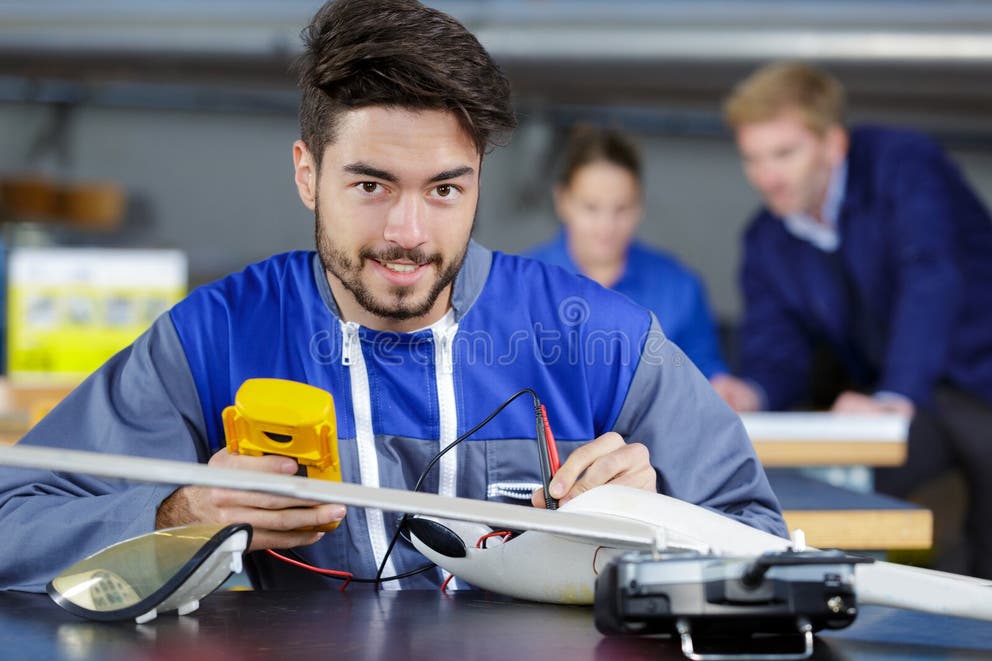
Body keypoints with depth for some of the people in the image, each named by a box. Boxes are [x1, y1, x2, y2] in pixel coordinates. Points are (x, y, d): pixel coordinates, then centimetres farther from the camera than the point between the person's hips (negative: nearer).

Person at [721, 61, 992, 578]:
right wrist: (749, 394, -24)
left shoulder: (903, 163, -14)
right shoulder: (767, 242, 4)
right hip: (902, 405, 5)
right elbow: (774, 353, 1)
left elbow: (933, 279, -28)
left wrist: (895, 396, -40)